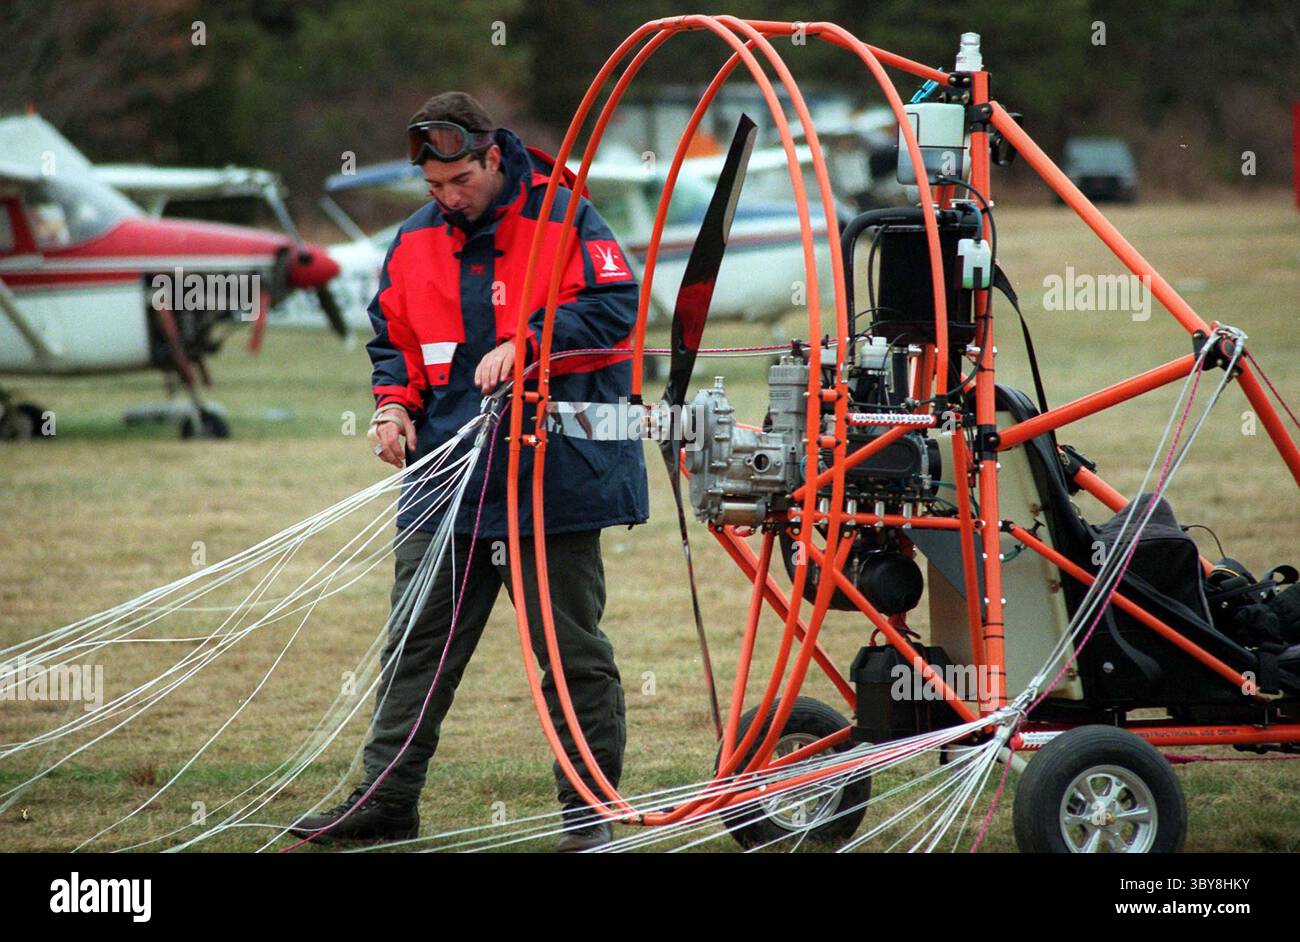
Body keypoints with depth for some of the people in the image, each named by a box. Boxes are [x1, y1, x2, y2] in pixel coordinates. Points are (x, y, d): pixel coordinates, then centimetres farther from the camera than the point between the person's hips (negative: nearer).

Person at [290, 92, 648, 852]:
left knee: (573, 647, 2)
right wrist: (393, 402, 2)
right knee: (416, 645, 6)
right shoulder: (415, 241, 9)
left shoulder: (561, 219, -7)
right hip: (446, 477, 5)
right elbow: (393, 335, 20)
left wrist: (524, 343, -24)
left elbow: (614, 308, -15)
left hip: (554, 473, -5)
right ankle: (388, 801, 11)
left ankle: (589, 811, 9)